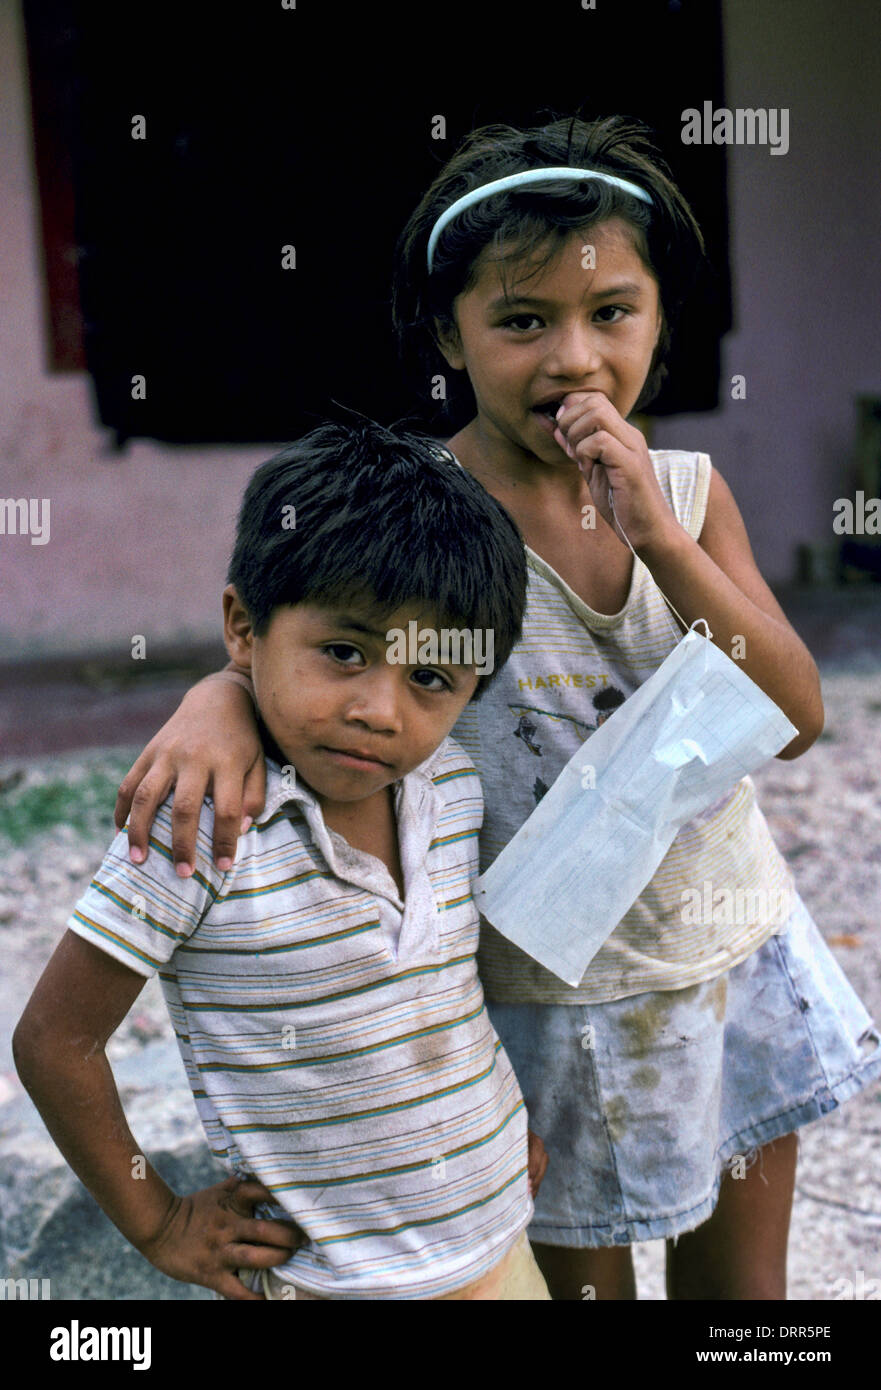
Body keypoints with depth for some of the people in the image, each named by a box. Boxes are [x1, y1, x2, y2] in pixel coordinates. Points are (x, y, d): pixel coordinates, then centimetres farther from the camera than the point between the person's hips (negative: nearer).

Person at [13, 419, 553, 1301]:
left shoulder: (453, 789, -6)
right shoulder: (201, 826, -22)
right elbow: (54, 1040, -14)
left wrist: (513, 1118, 9)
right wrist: (158, 1227, -5)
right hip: (319, 1277, -5)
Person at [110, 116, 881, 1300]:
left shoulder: (686, 490, -5)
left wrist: (661, 538, -23)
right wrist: (221, 698, -32)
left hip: (739, 955, 4)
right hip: (556, 997, -4)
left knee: (744, 1279, 22)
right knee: (581, 1276, 16)